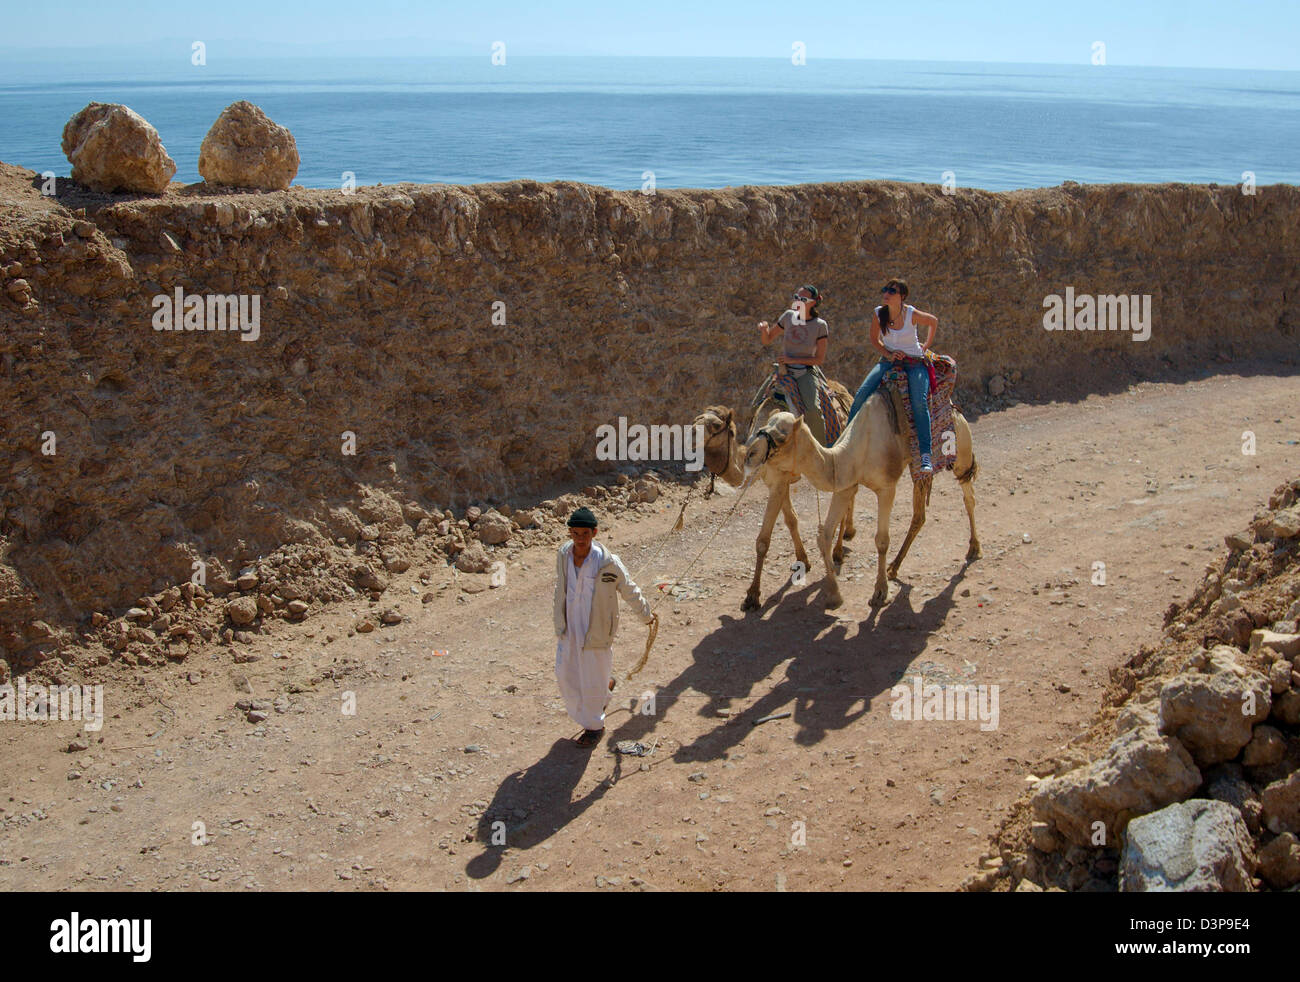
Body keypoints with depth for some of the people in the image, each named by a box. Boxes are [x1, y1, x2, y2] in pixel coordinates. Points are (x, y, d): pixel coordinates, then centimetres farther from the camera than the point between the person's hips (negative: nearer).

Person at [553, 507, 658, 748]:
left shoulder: (607, 562, -21)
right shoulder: (563, 555, -7)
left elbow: (629, 590, -6)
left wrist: (646, 614, 6)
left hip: (596, 629, -5)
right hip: (570, 626, 5)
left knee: (592, 679, 7)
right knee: (565, 674, 12)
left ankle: (595, 726, 29)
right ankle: (605, 684, 41)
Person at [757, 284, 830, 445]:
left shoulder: (820, 325, -5)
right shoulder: (788, 316, 3)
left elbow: (820, 359, -4)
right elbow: (767, 340, 13)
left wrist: (793, 360, -12)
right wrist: (764, 329, -10)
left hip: (805, 373, -4)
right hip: (783, 371, 4)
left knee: (812, 409, -26)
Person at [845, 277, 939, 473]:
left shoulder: (912, 314, -13)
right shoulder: (879, 313, -4)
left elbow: (933, 321, 8)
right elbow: (874, 339, 11)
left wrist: (926, 346, 8)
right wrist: (888, 354, -4)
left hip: (914, 362, -3)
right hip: (889, 360, 3)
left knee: (919, 402, -25)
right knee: (862, 394, -17)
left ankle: (926, 456, -25)